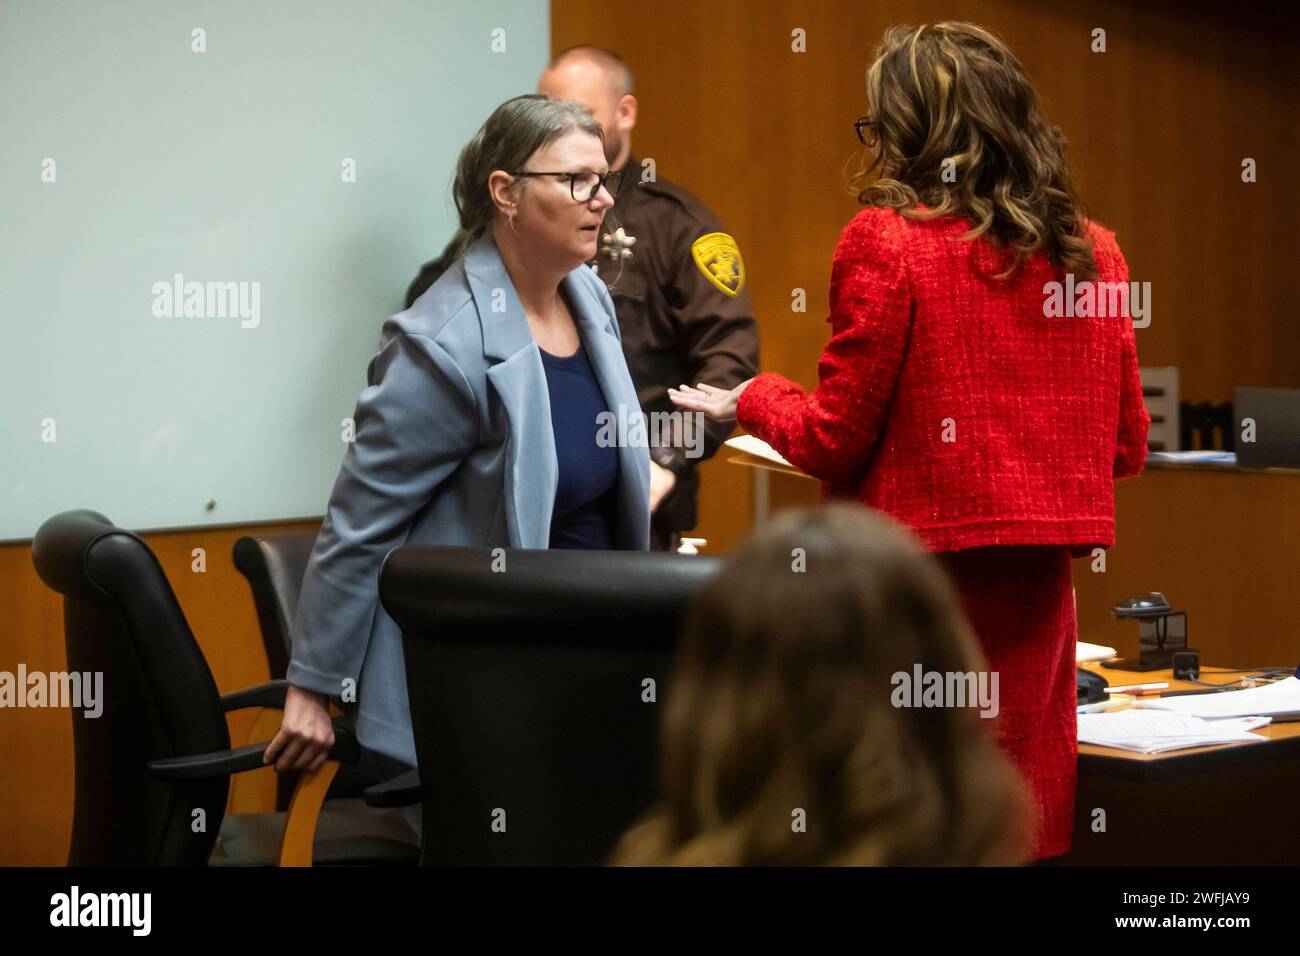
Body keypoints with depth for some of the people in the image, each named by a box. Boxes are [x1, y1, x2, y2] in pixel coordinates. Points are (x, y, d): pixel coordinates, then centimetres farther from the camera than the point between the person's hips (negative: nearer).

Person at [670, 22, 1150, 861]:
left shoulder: (887, 241, -10)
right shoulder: (1095, 251, 5)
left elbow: (836, 438, -7)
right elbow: (1126, 445, 10)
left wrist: (750, 401, 13)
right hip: (1041, 573, 5)